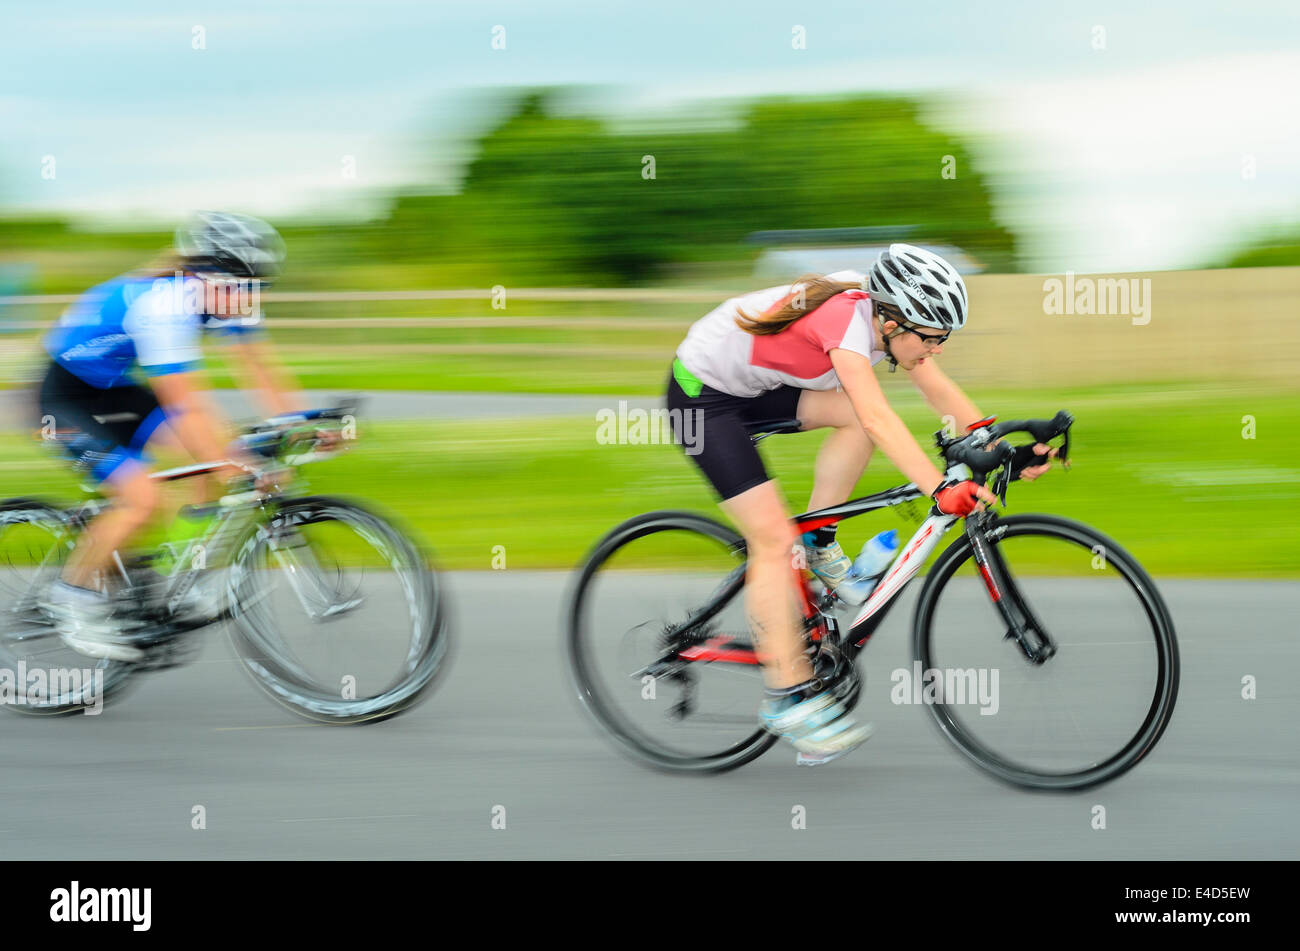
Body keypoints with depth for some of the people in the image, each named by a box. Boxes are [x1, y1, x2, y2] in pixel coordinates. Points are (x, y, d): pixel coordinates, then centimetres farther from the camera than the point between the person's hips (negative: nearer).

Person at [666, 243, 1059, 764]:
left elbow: (940, 391, -4)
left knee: (856, 416, -11)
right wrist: (940, 489, -54)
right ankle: (790, 694, -10)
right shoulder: (845, 318, -33)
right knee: (773, 536, -13)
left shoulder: (883, 314, -8)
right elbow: (879, 418, -45)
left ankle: (817, 546, 4)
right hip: (703, 391, -8)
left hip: (753, 383, 8)